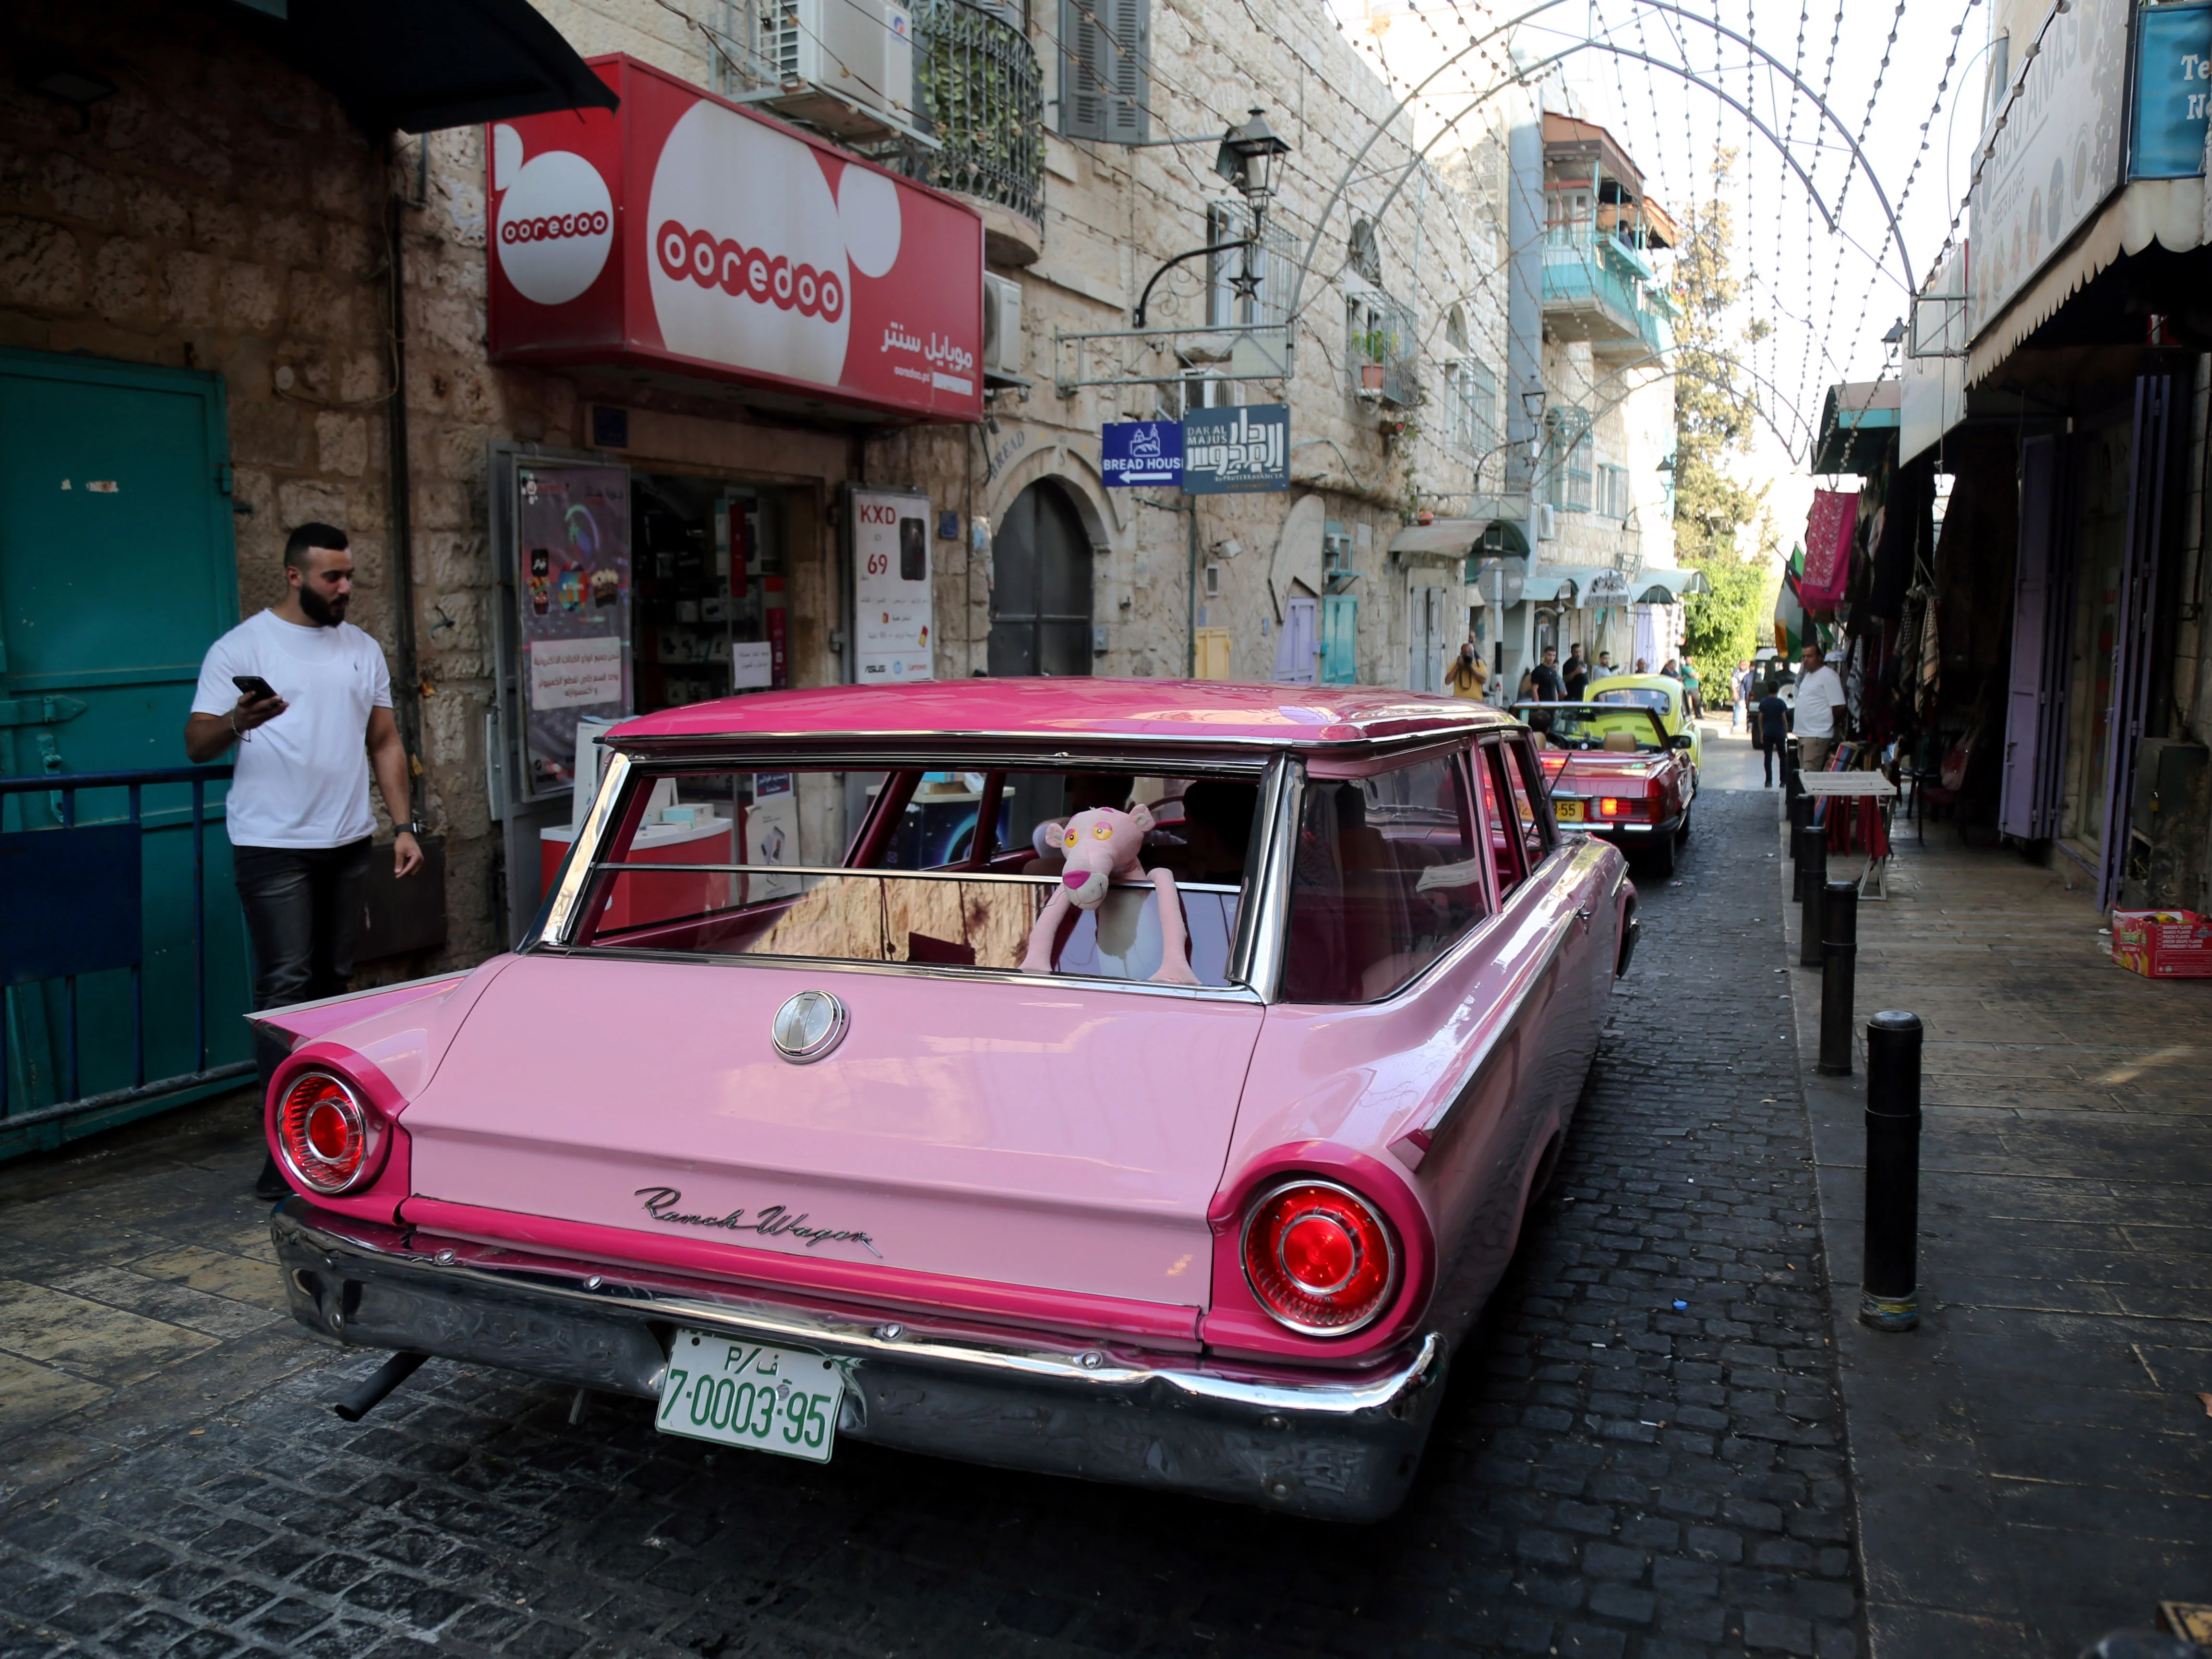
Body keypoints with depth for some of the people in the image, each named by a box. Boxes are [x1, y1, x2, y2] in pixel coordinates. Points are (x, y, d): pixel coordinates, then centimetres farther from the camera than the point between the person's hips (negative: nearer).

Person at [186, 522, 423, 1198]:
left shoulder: (363, 650, 12)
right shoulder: (240, 648, -3)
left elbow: (385, 743, 15)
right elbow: (197, 745, -6)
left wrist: (403, 825, 5)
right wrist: (237, 723, -28)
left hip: (348, 844, 5)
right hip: (273, 846, -5)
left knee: (334, 982, 10)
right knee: (286, 988, -8)